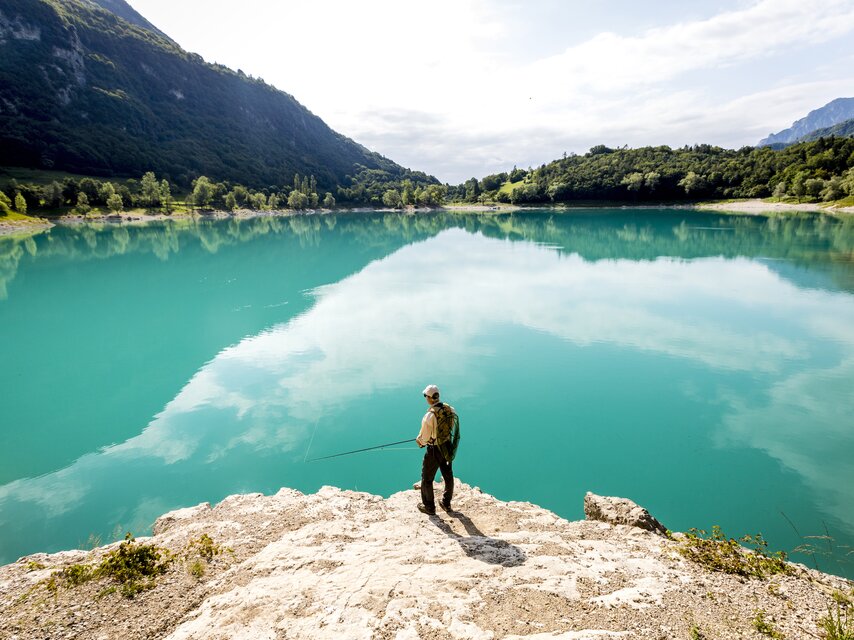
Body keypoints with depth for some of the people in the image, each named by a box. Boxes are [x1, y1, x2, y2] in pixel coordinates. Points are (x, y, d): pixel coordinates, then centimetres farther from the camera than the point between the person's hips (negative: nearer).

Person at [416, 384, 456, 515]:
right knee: (448, 476, 22)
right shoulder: (450, 409, -9)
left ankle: (429, 507, 27)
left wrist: (419, 441, 3)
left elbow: (425, 436, -20)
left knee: (427, 479, 14)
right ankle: (446, 504, 39)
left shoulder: (429, 415, -27)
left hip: (434, 450, -6)